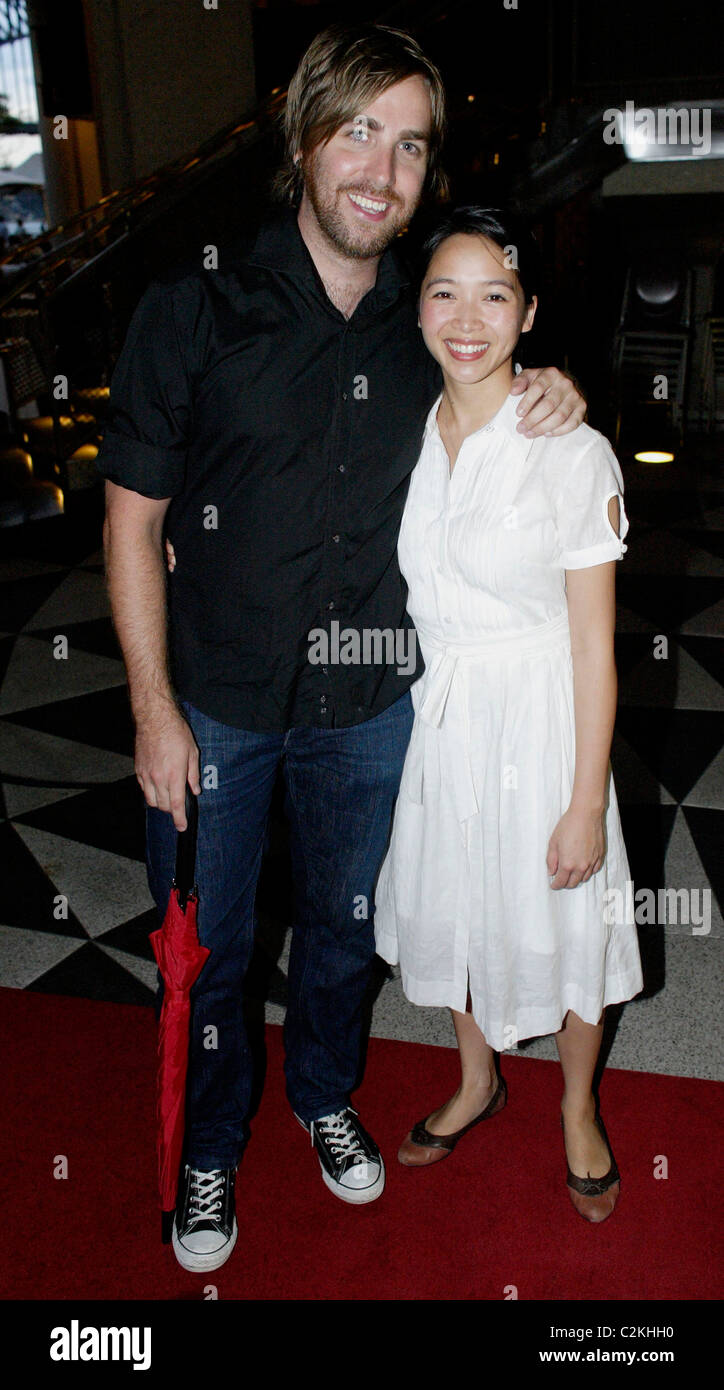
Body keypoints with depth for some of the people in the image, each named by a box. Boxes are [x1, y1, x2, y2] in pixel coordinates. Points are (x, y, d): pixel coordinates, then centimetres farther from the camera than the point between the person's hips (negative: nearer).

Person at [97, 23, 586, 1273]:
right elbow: (132, 522, -9)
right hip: (215, 704, -2)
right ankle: (208, 1147, 40)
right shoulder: (193, 310, -13)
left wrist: (548, 396, -6)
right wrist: (154, 709, -11)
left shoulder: (427, 324, -2)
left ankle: (324, 1095, 49)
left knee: (344, 924, 21)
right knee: (203, 950, 13)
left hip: (369, 706, 3)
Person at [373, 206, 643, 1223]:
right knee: (452, 908, 21)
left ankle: (578, 1109, 42)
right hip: (437, 719, 5)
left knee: (558, 923, 13)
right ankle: (477, 1083, 48)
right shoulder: (406, 437, -2)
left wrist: (586, 806, -13)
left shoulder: (572, 453, -17)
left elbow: (595, 648, -14)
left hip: (539, 726, -4)